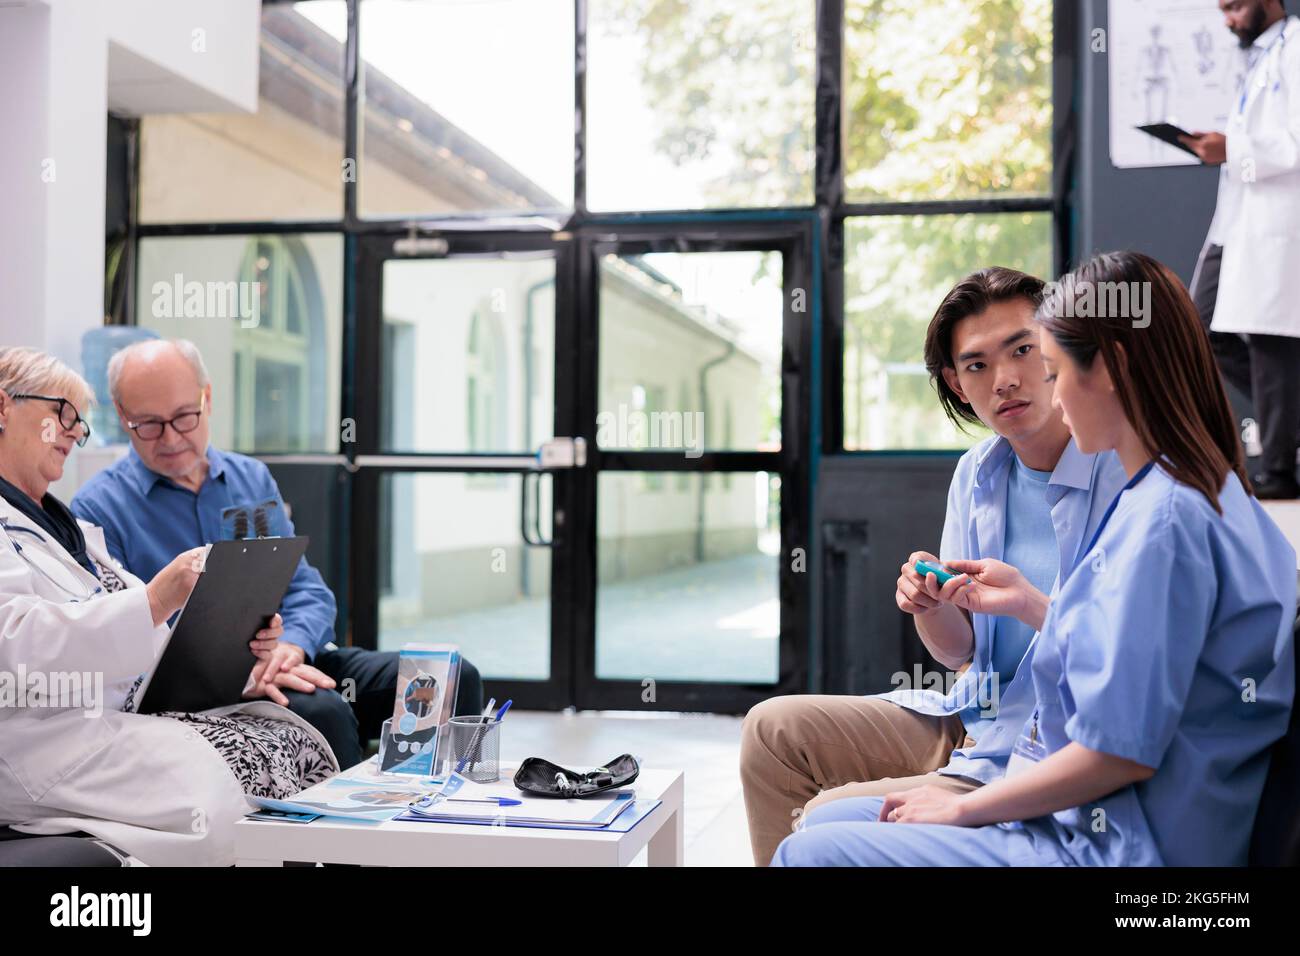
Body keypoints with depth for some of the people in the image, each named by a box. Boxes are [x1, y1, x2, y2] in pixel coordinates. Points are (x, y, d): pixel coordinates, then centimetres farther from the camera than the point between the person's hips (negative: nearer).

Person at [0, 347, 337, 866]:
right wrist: (155, 600, -28)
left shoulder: (70, 525, 26)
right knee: (223, 783, -31)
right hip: (44, 736, -8)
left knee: (299, 742, -13)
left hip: (131, 705, 8)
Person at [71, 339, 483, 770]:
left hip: (288, 666, 5)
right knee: (321, 712, -36)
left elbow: (305, 588, 14)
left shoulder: (253, 478, 16)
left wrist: (291, 645, -11)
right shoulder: (98, 508, 0)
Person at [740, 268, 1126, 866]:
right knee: (774, 729, 4)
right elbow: (959, 650, 11)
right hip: (970, 719, 7)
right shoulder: (976, 474, 6)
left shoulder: (1126, 478, -17)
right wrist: (927, 606, -11)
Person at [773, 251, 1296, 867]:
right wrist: (1029, 605, 16)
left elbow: (1121, 751, -24)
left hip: (1113, 846, -10)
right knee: (823, 823, 13)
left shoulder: (1163, 521, -22)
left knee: (809, 853, -12)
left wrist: (963, 807, -13)